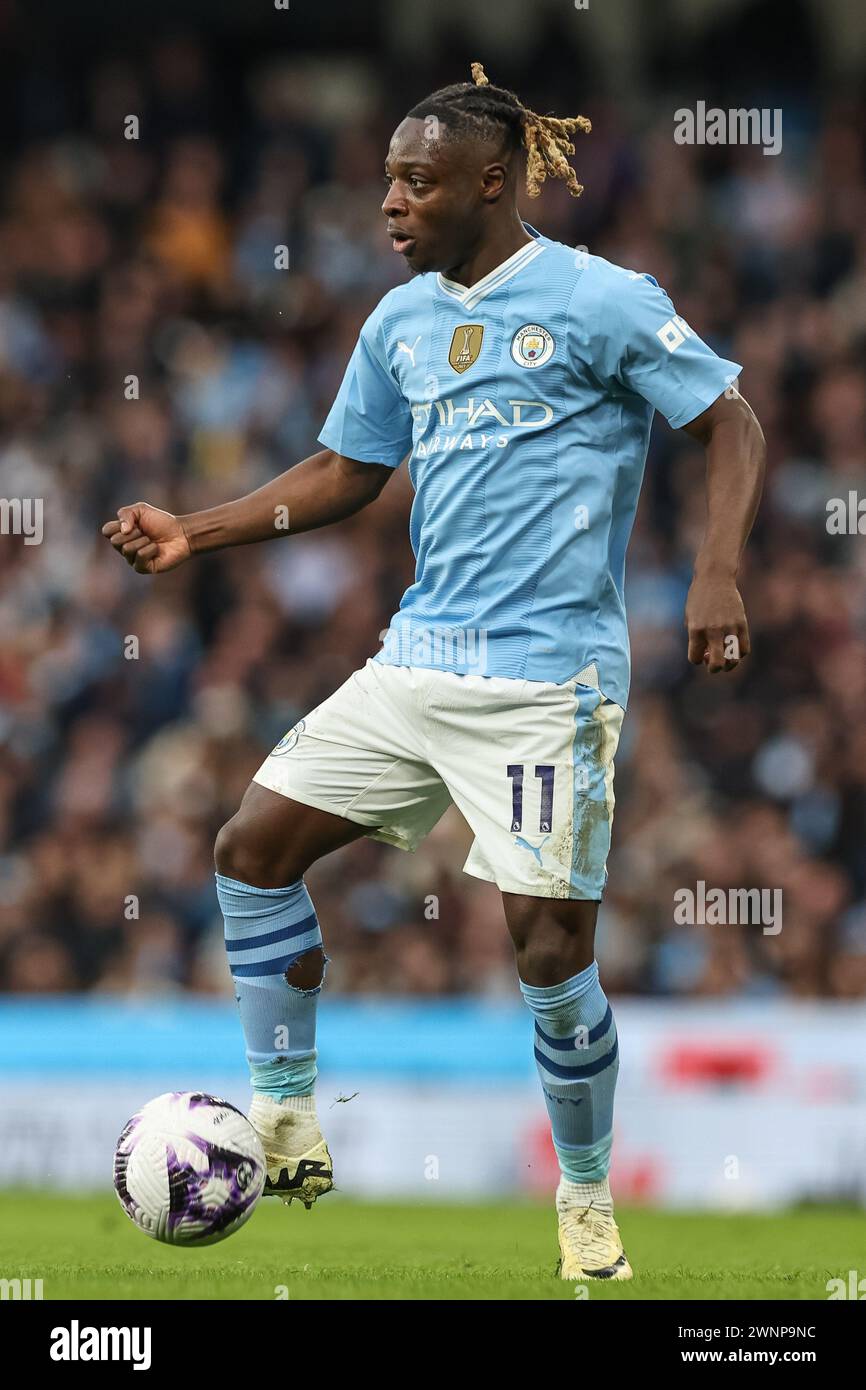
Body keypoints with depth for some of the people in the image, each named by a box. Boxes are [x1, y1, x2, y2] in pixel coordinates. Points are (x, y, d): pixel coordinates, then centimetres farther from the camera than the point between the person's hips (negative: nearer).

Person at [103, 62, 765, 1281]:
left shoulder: (601, 301, -7)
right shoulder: (402, 322, 12)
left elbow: (733, 426, -4)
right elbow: (346, 474, 22)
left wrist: (718, 575, -18)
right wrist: (194, 534, 12)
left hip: (546, 677, -7)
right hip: (418, 663, 7)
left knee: (550, 946, -8)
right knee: (254, 846, -1)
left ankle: (588, 1201, 13)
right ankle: (288, 1133, 9)